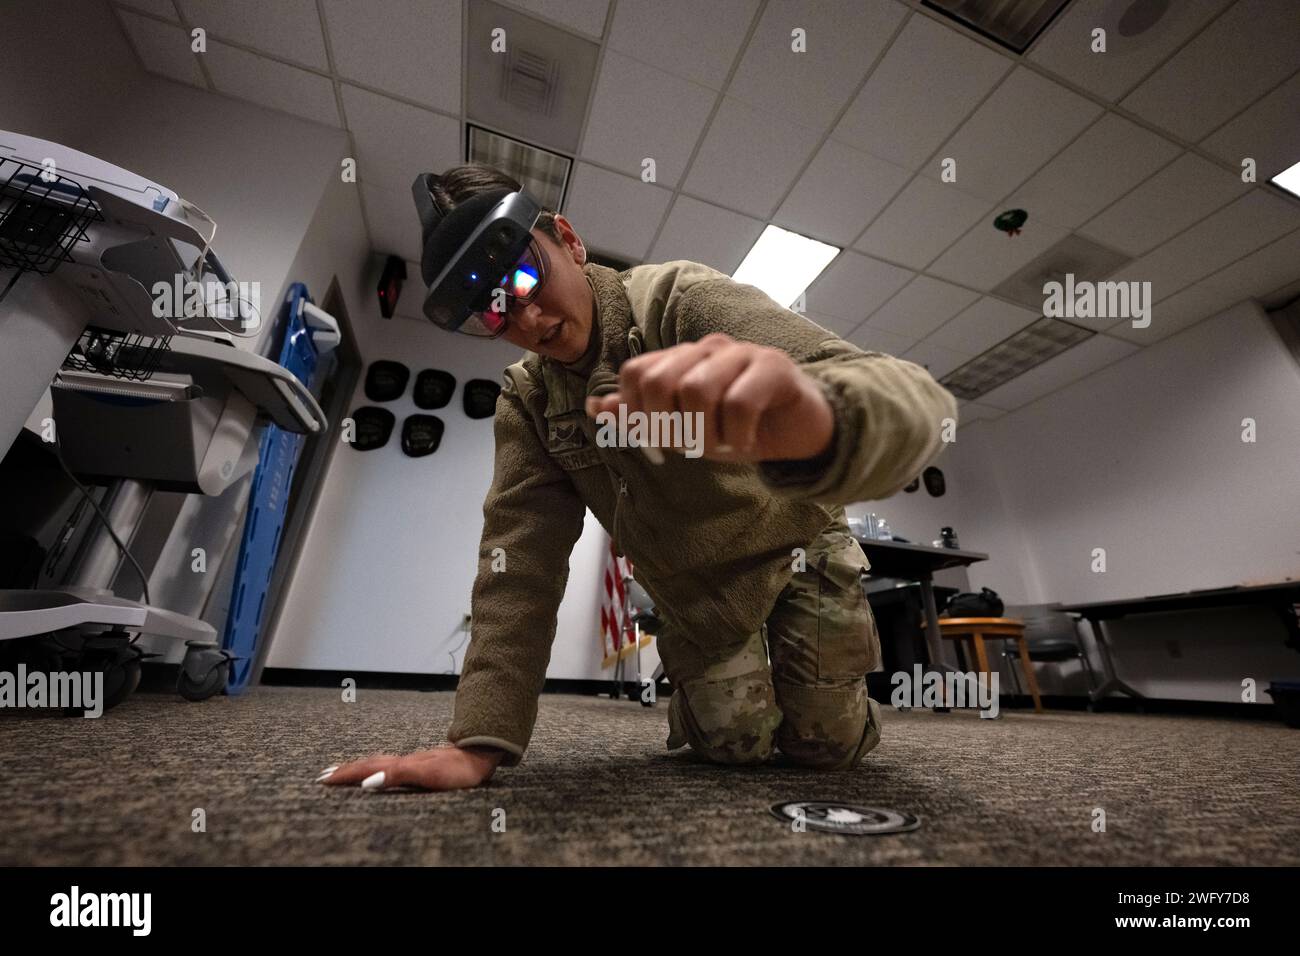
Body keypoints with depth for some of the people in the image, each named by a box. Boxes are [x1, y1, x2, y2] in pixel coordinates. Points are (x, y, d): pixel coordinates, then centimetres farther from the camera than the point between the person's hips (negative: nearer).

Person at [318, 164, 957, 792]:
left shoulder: (679, 299, -23)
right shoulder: (524, 405, -9)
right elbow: (519, 562, -15)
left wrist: (816, 419, -61)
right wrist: (481, 740, -22)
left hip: (793, 547, -2)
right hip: (693, 591, 3)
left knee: (828, 746, 3)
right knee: (735, 744, -2)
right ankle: (688, 707, 33)